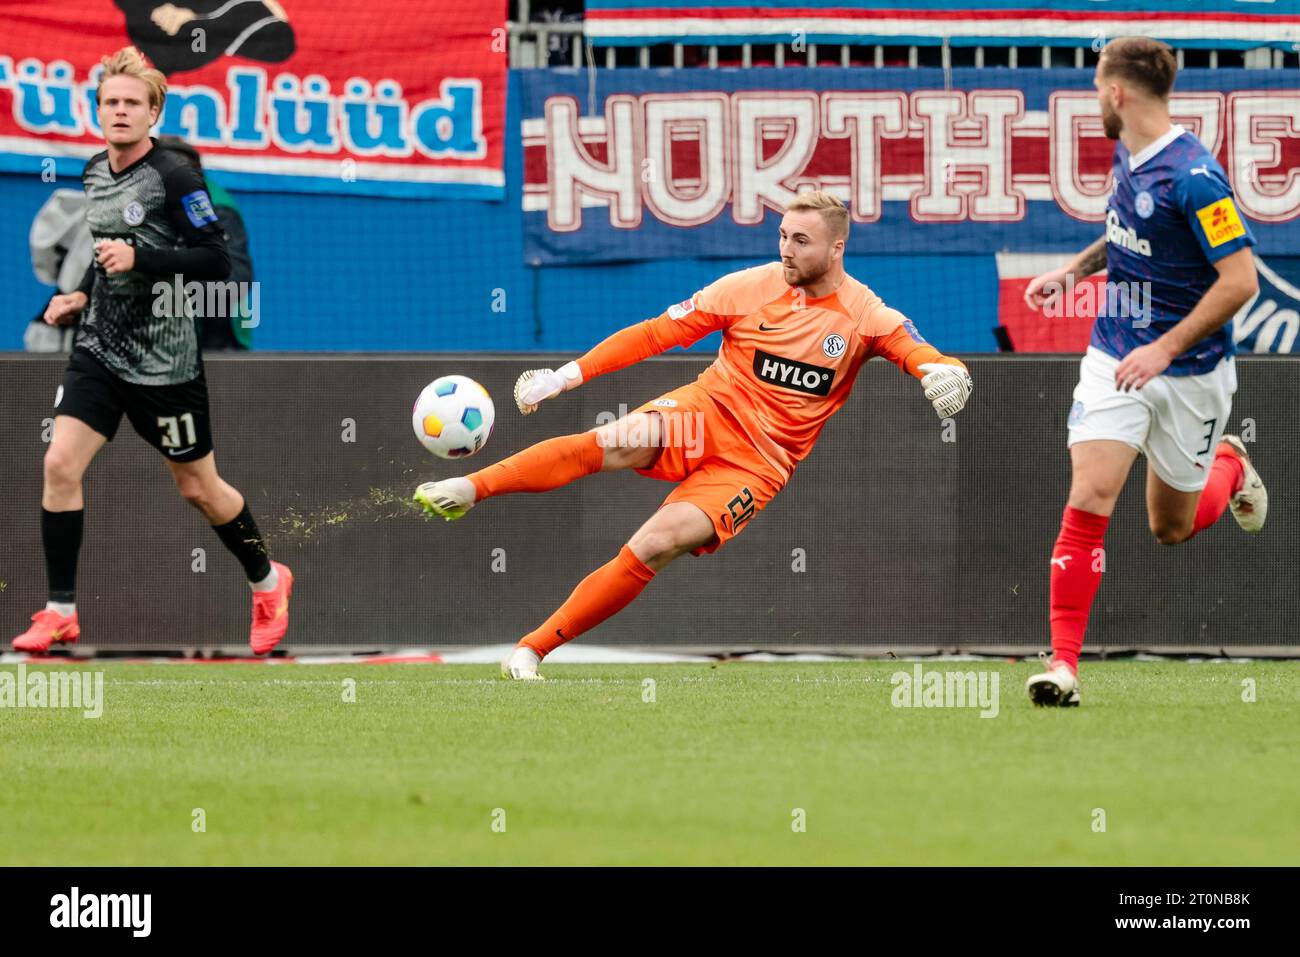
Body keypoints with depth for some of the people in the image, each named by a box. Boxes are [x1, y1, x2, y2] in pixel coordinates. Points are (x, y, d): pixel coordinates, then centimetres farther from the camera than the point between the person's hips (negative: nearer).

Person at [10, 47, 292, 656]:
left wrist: (138, 259, -28)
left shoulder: (174, 178, -15)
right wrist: (82, 296, 9)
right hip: (99, 348, 6)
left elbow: (216, 262, -19)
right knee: (59, 463, -9)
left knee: (197, 487, 7)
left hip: (162, 358, -6)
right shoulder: (94, 173, 7)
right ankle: (61, 612, -1)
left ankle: (267, 582, 32)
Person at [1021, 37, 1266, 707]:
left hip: (1189, 375, -5)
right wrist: (1074, 268, 12)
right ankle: (1064, 662, -13)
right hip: (1115, 360, 5)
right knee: (1089, 498, -14)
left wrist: (1165, 349, -25)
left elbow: (1240, 280, -24)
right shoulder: (1128, 155, 3)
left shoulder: (1192, 175, -22)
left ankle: (1229, 465, 45)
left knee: (1171, 527, 12)